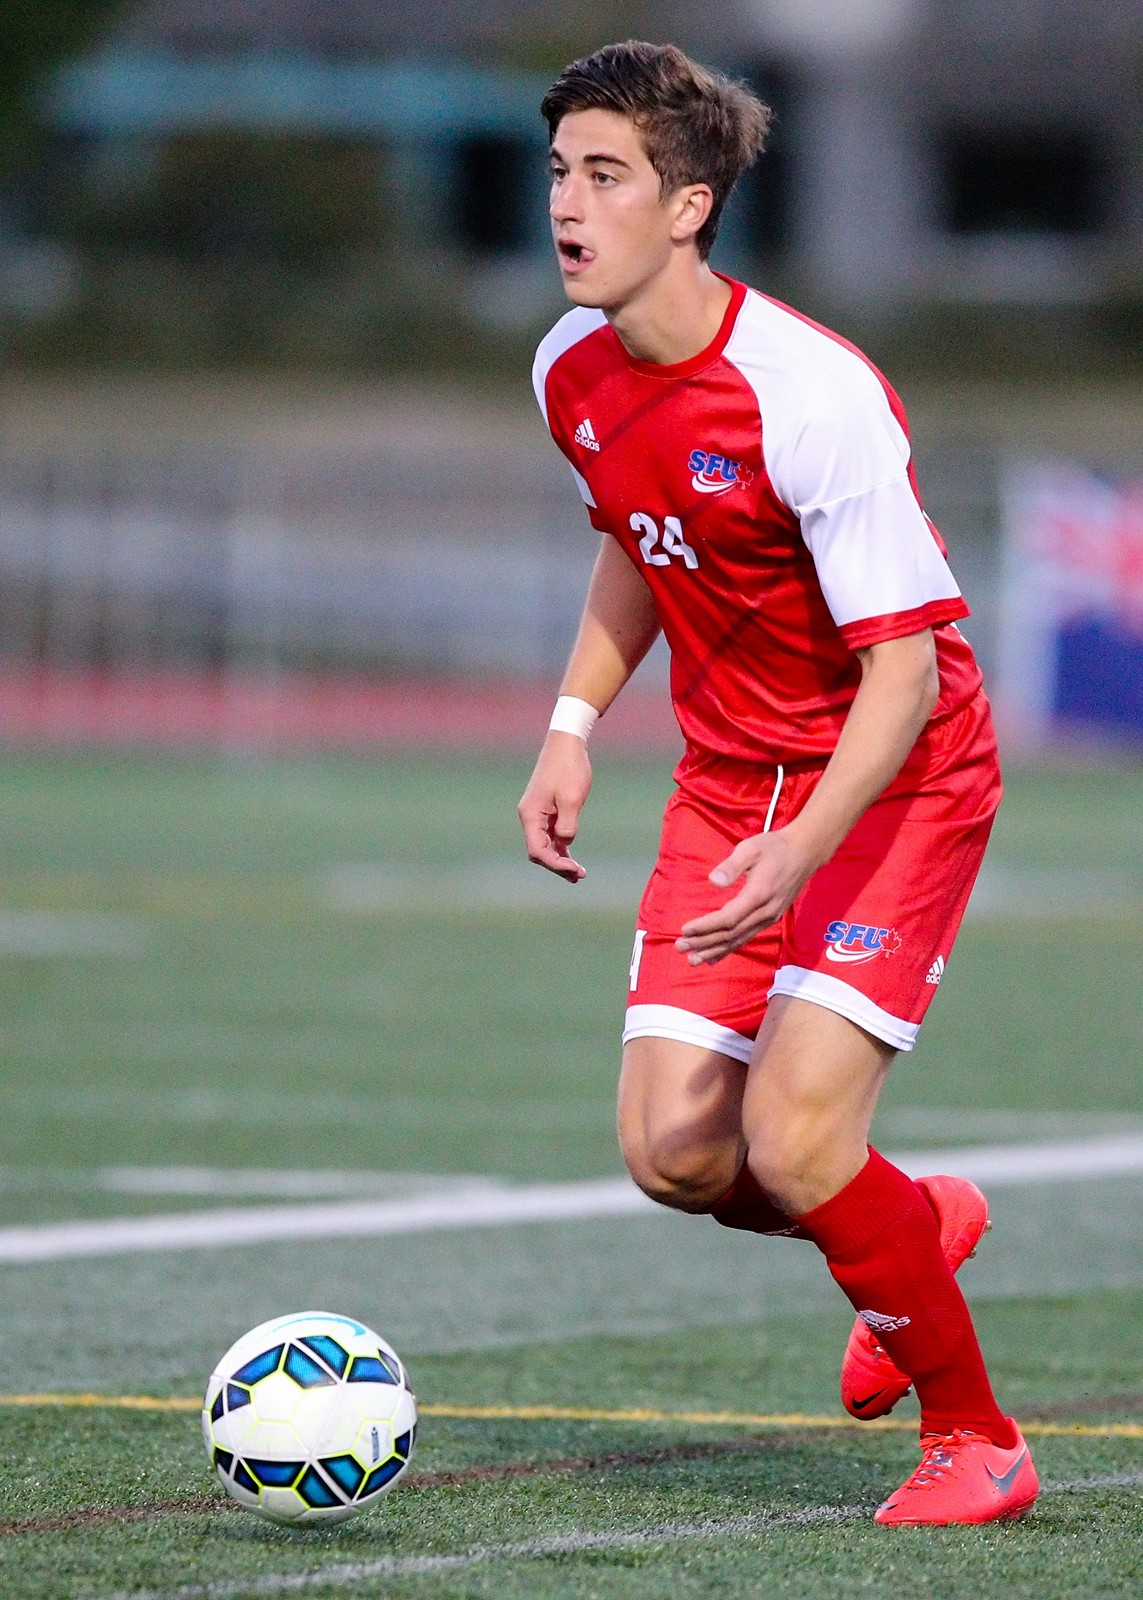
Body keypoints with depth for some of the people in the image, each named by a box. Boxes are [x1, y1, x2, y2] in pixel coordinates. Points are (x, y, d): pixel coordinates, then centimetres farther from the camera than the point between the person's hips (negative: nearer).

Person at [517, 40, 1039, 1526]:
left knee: (795, 1144, -18)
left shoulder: (812, 393, -26)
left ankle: (974, 1434, 4)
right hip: (729, 776, 7)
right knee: (672, 1150, -4)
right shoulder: (574, 373, -2)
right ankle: (924, 1231, 27)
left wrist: (798, 853, -36)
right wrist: (573, 725, 8)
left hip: (897, 779, -7)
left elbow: (903, 670, -24)